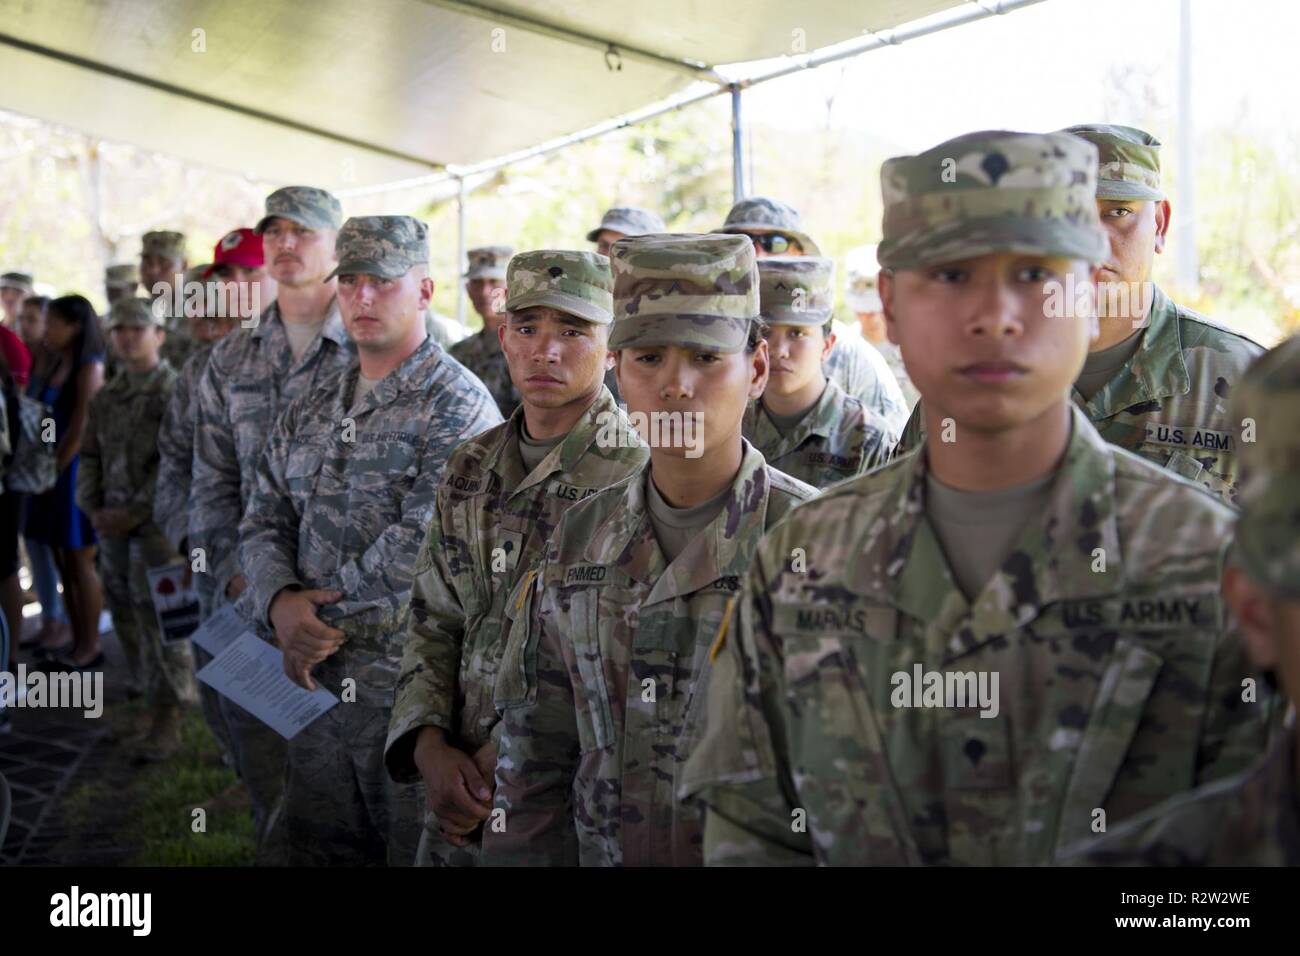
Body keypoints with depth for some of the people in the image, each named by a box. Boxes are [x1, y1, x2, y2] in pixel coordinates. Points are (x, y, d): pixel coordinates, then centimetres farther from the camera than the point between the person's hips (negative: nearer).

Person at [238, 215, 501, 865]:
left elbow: (419, 547, -19)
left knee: (417, 853, 2)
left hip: (411, 691, -7)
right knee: (315, 848, 15)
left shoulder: (457, 406, -10)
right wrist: (280, 603, -9)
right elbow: (263, 524, 12)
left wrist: (324, 622, -13)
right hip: (318, 686, 7)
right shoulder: (308, 414, 15)